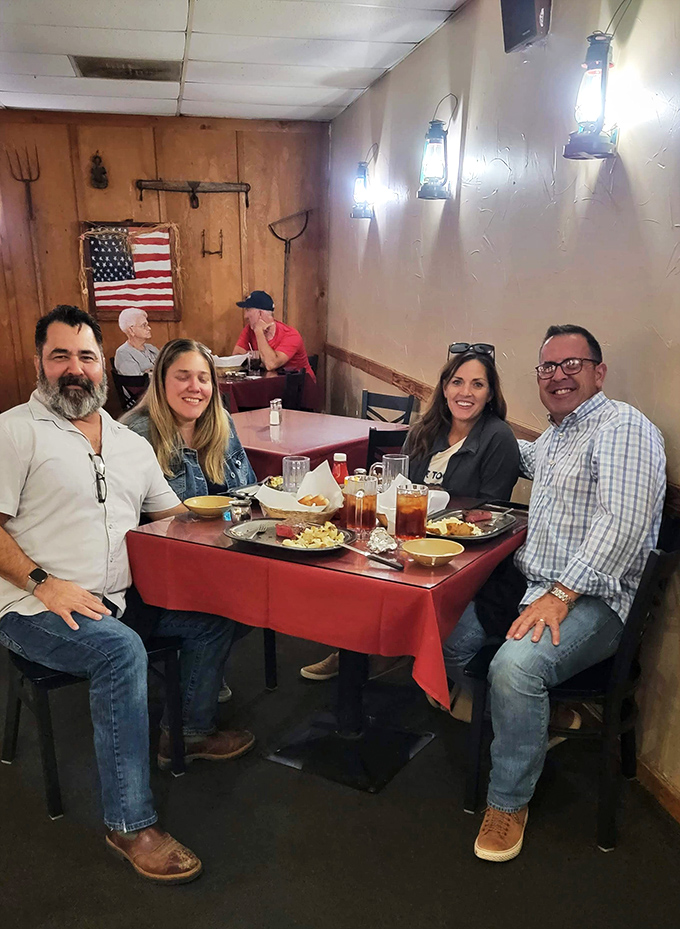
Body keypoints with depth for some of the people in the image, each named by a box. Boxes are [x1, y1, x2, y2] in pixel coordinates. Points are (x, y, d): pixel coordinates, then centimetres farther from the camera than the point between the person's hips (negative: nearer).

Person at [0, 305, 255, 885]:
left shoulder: (130, 443, 14)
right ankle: (130, 824, -19)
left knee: (217, 612, 0)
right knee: (121, 650, -32)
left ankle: (192, 730, 23)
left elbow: (173, 516, 17)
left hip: (119, 599, 7)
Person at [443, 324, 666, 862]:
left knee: (515, 665, -32)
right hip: (530, 583, 10)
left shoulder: (623, 426, -10)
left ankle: (510, 802, -7)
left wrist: (561, 595, -27)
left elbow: (625, 522, -23)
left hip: (589, 597, -9)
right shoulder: (556, 436, 20)